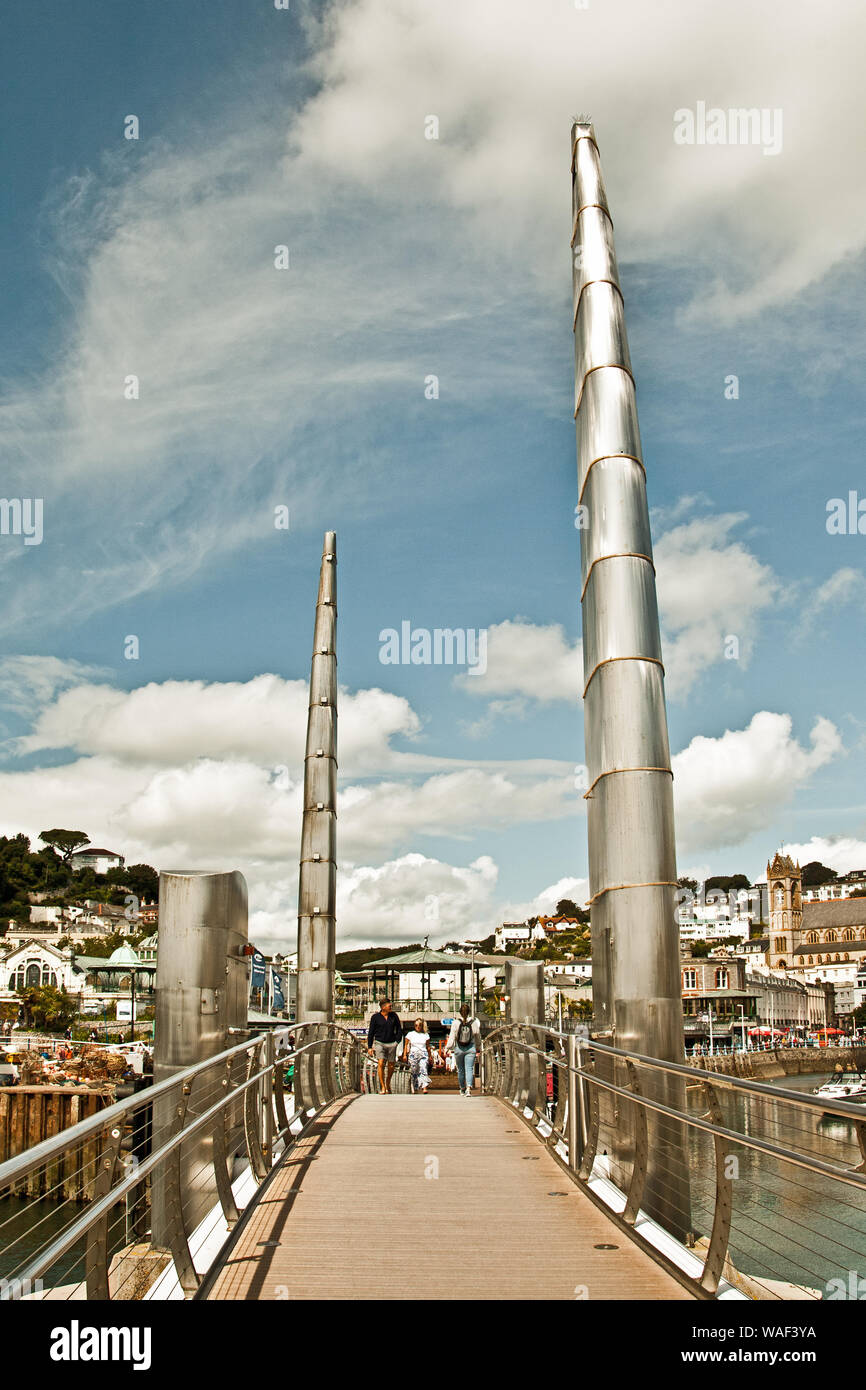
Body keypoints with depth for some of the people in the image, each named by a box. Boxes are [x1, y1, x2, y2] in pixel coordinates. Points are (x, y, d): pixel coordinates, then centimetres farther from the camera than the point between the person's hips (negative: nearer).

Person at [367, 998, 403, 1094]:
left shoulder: (393, 1015, 3)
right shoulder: (375, 1017, -4)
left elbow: (399, 1028, 14)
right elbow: (371, 1032, 2)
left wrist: (397, 1040, 3)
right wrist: (369, 1047, -1)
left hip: (391, 1044, 3)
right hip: (379, 1043, -3)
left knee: (391, 1066, 7)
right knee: (381, 1063, -18)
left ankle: (388, 1084, 32)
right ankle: (382, 1087, -13)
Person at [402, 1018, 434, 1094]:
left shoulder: (426, 1035, 11)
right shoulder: (410, 1034, 8)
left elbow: (428, 1047, 16)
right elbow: (406, 1045, 8)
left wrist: (430, 1057, 15)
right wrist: (405, 1055, 0)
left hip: (423, 1054, -1)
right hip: (413, 1054, 1)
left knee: (423, 1070, -17)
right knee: (414, 1072, 2)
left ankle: (424, 1088, -26)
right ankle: (415, 1088, 16)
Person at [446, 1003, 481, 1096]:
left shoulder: (455, 1023, -8)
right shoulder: (474, 1023, -5)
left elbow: (452, 1036, -7)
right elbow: (478, 1036, 6)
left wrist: (448, 1048, 0)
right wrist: (477, 1046, 23)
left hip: (459, 1048, 0)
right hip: (471, 1048, 0)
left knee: (460, 1070, 15)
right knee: (469, 1069, -3)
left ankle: (462, 1089, 28)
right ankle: (468, 1088, -23)